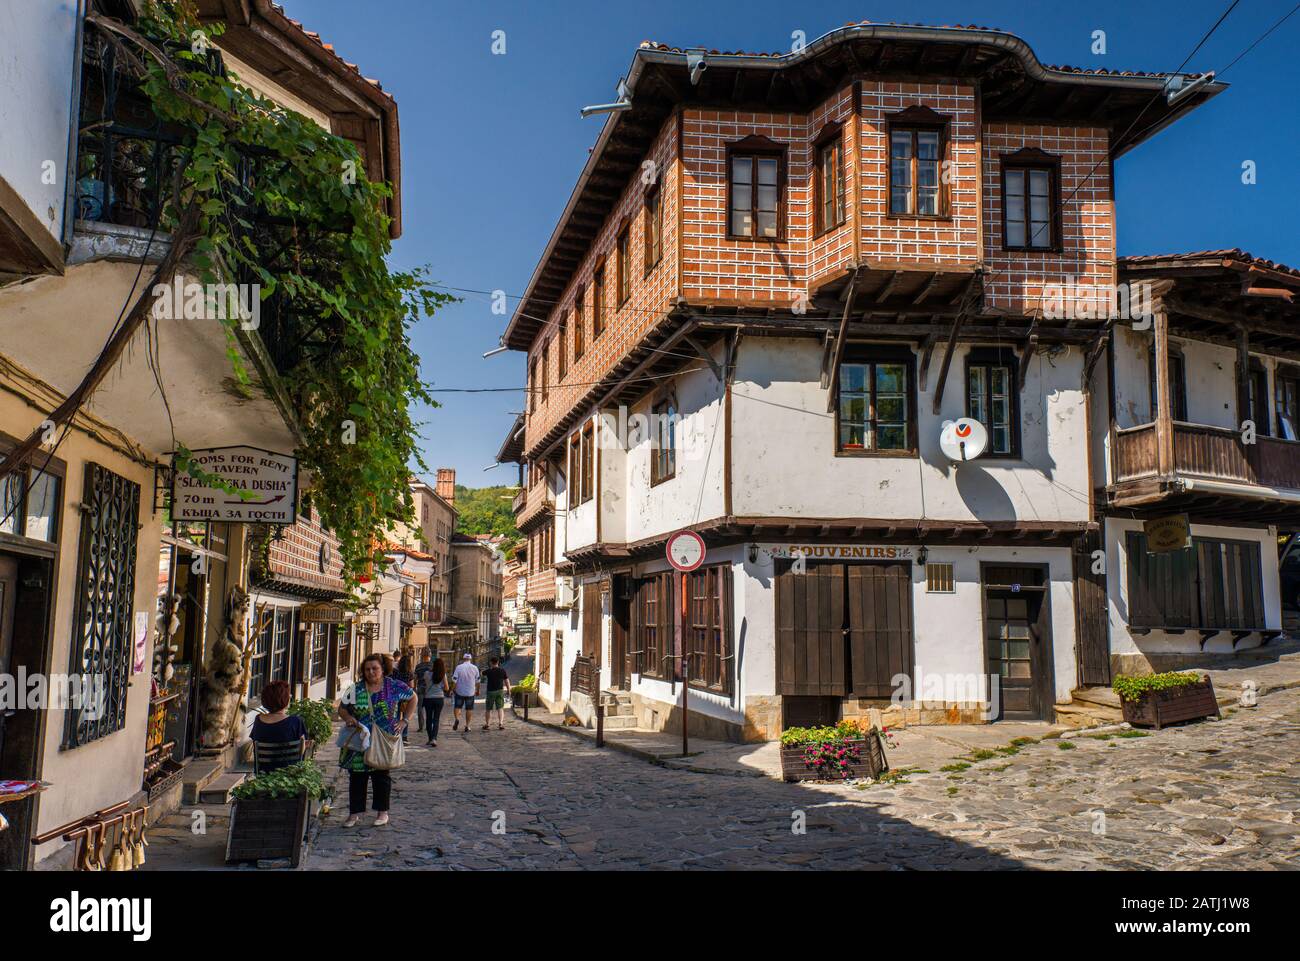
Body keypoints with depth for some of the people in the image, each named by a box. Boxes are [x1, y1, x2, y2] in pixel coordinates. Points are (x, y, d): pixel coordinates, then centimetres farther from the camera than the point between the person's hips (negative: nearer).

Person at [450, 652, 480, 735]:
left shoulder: (459, 667, -7)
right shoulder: (475, 668, -1)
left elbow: (454, 680, -9)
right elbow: (477, 681, 6)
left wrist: (452, 689, 2)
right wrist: (477, 691, 19)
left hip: (460, 692, -1)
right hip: (470, 692, 1)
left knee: (458, 706, 14)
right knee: (469, 709, 9)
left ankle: (457, 719, -12)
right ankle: (467, 726, 9)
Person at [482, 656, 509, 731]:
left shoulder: (489, 671, -8)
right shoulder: (502, 670, -3)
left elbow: (482, 674, 12)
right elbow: (506, 680, 0)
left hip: (491, 691, -1)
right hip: (500, 691, 1)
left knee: (489, 709, 10)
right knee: (500, 708, 2)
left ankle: (487, 724, 15)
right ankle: (500, 723, -12)